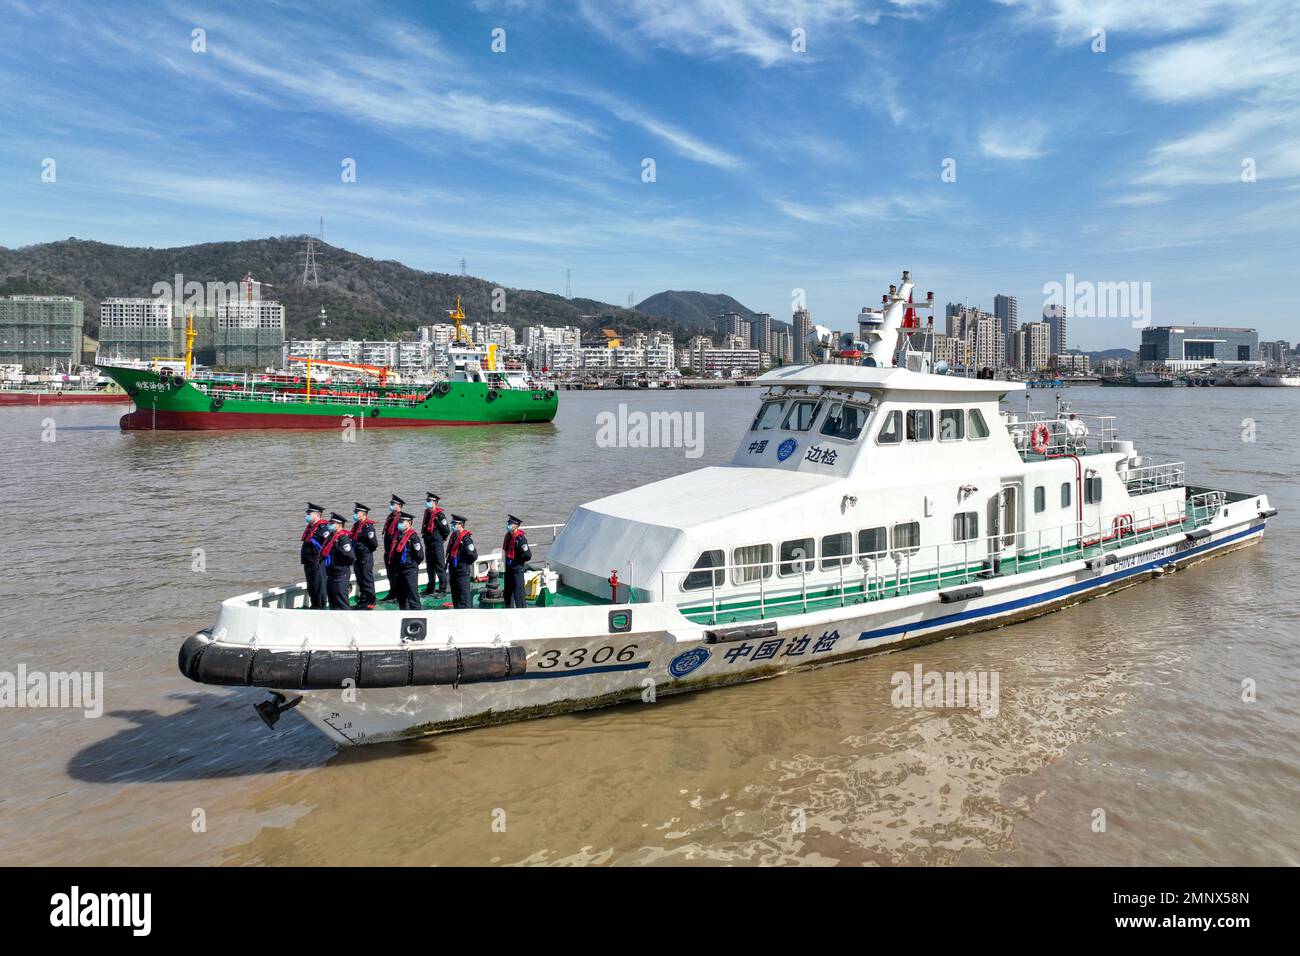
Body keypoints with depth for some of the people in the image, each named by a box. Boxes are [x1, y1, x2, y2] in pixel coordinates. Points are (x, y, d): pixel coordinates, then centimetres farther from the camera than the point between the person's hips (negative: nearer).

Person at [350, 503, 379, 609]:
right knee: (360, 580, 15)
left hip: (366, 557, -9)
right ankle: (362, 601, 24)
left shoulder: (368, 526, -16)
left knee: (367, 580, -3)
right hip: (357, 557, 9)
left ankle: (370, 603, 4)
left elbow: (373, 542, -19)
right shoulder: (356, 525, 12)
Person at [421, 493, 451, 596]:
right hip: (428, 544, 9)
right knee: (430, 566, 17)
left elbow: (447, 530, -15)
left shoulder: (439, 515, -14)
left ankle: (442, 589, 1)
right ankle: (430, 588, 28)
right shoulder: (427, 513, 11)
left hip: (437, 544, -9)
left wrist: (441, 538, -5)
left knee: (440, 567, -4)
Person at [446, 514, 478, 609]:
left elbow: (474, 556, -17)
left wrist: (465, 563, -6)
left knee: (463, 599, -3)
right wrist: (449, 562, 14)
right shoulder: (453, 536, 10)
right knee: (455, 597, 16)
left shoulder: (466, 538, -17)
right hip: (453, 572, 9)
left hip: (463, 572, -9)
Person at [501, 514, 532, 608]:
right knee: (508, 593, 17)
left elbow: (528, 555, -21)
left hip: (517, 569, -9)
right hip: (509, 568, 9)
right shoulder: (508, 535, 5)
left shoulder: (520, 538, -20)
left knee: (518, 593, -4)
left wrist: (518, 561, -9)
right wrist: (507, 562, 14)